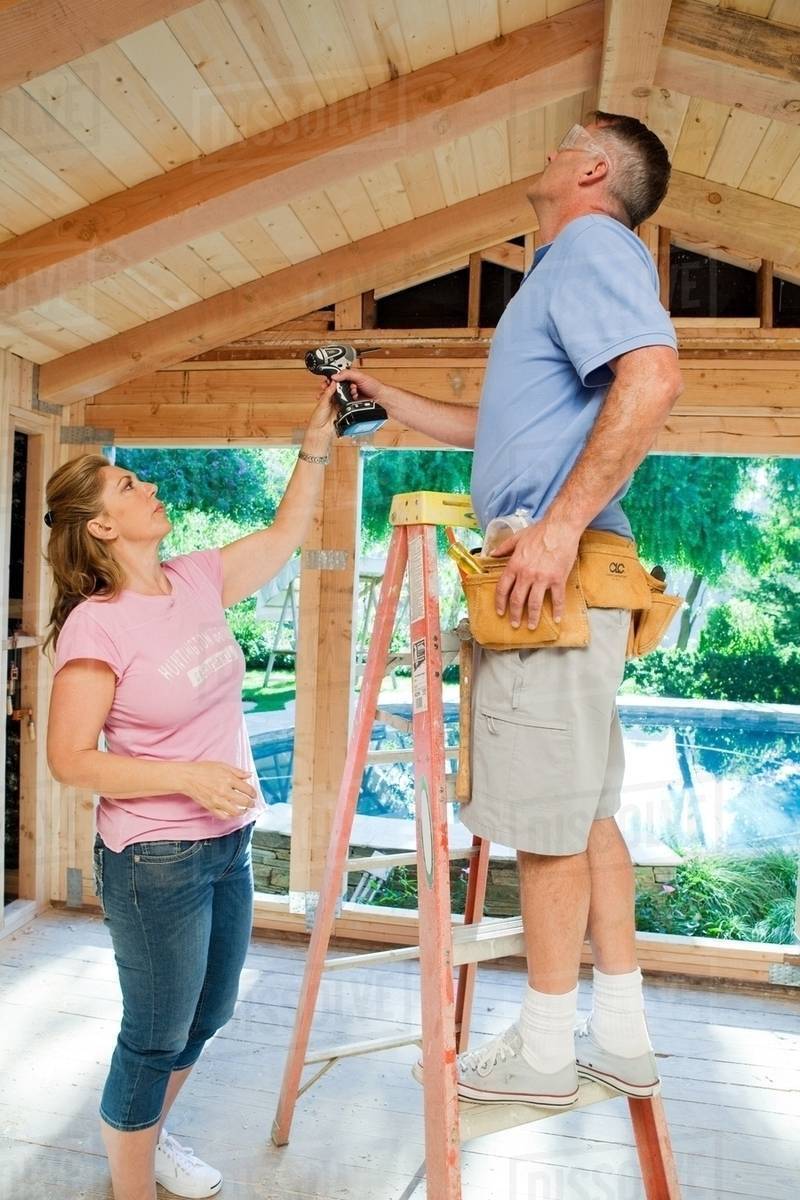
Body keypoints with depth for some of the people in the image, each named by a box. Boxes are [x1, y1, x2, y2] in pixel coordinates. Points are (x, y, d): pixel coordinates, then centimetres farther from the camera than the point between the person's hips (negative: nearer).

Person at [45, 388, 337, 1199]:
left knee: (206, 1017, 25)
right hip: (154, 860, -7)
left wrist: (317, 442, 5)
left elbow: (286, 532, 10)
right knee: (155, 1037, 12)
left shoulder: (199, 581, 0)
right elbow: (70, 760, -17)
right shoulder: (95, 624, -19)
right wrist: (188, 776, -24)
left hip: (229, 845, 7)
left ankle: (147, 1134, 52)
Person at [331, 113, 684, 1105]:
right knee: (586, 813, 12)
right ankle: (621, 1037, 25)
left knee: (547, 824, -1)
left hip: (552, 581, -10)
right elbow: (496, 429, 34)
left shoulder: (590, 245, -2)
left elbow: (653, 377, -23)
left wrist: (560, 524, -25)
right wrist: (388, 401, 36)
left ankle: (543, 1052, 16)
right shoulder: (569, 270, 28)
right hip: (562, 587, 10)